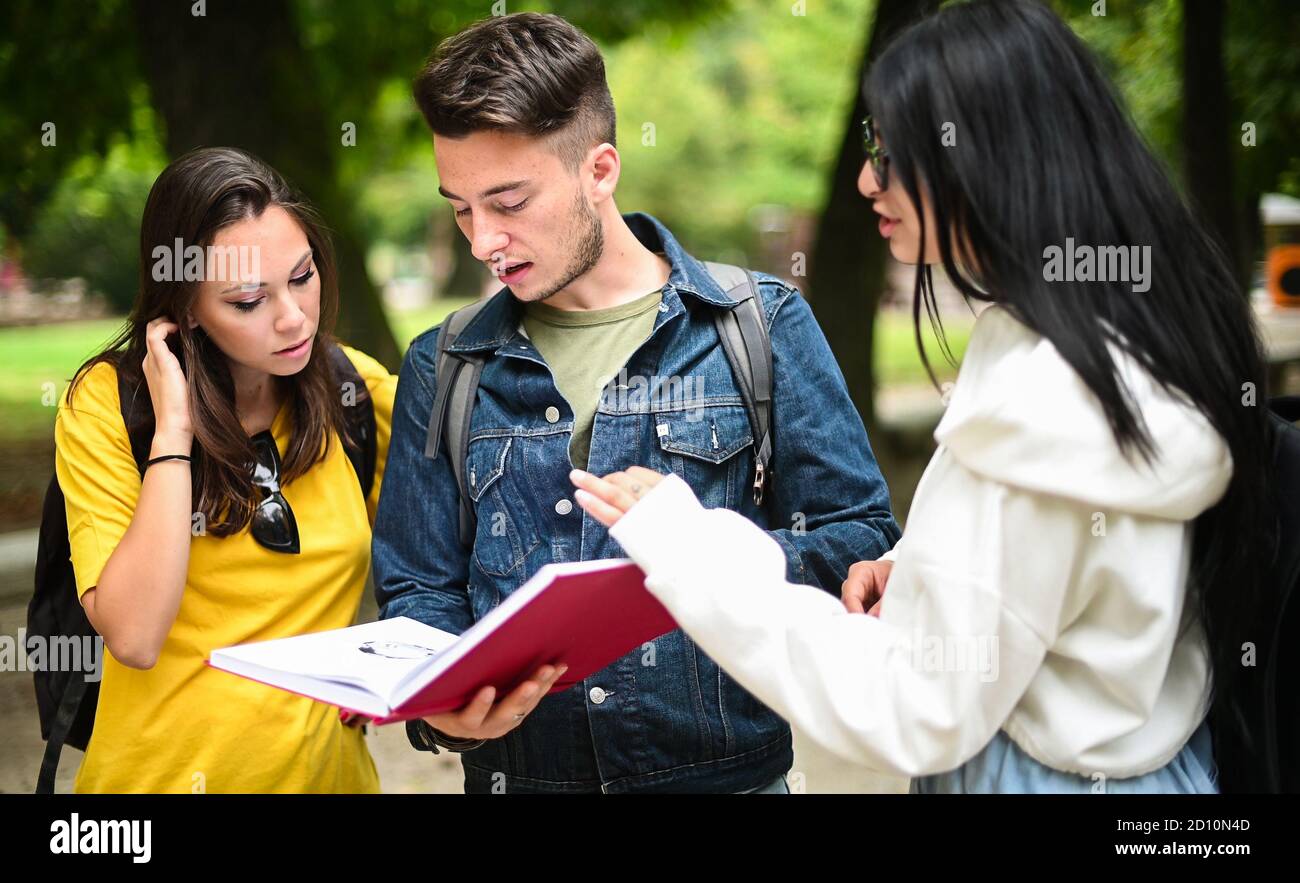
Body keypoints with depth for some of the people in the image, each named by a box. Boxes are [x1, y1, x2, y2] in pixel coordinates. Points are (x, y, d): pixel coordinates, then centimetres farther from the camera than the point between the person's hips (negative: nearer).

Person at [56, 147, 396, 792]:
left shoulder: (359, 389, -3)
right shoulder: (105, 405, -12)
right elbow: (133, 637, -21)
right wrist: (174, 431, -22)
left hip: (326, 764, 3)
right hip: (167, 770, -3)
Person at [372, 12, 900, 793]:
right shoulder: (441, 370, 3)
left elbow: (862, 540, -4)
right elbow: (418, 590, 4)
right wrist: (444, 711, -17)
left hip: (724, 768, -1)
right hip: (517, 771, 2)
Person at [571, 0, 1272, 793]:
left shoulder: (1035, 401, -28)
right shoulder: (1139, 333, -1)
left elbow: (920, 718, -24)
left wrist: (682, 543, -20)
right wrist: (927, 569, 0)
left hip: (1049, 775, -8)